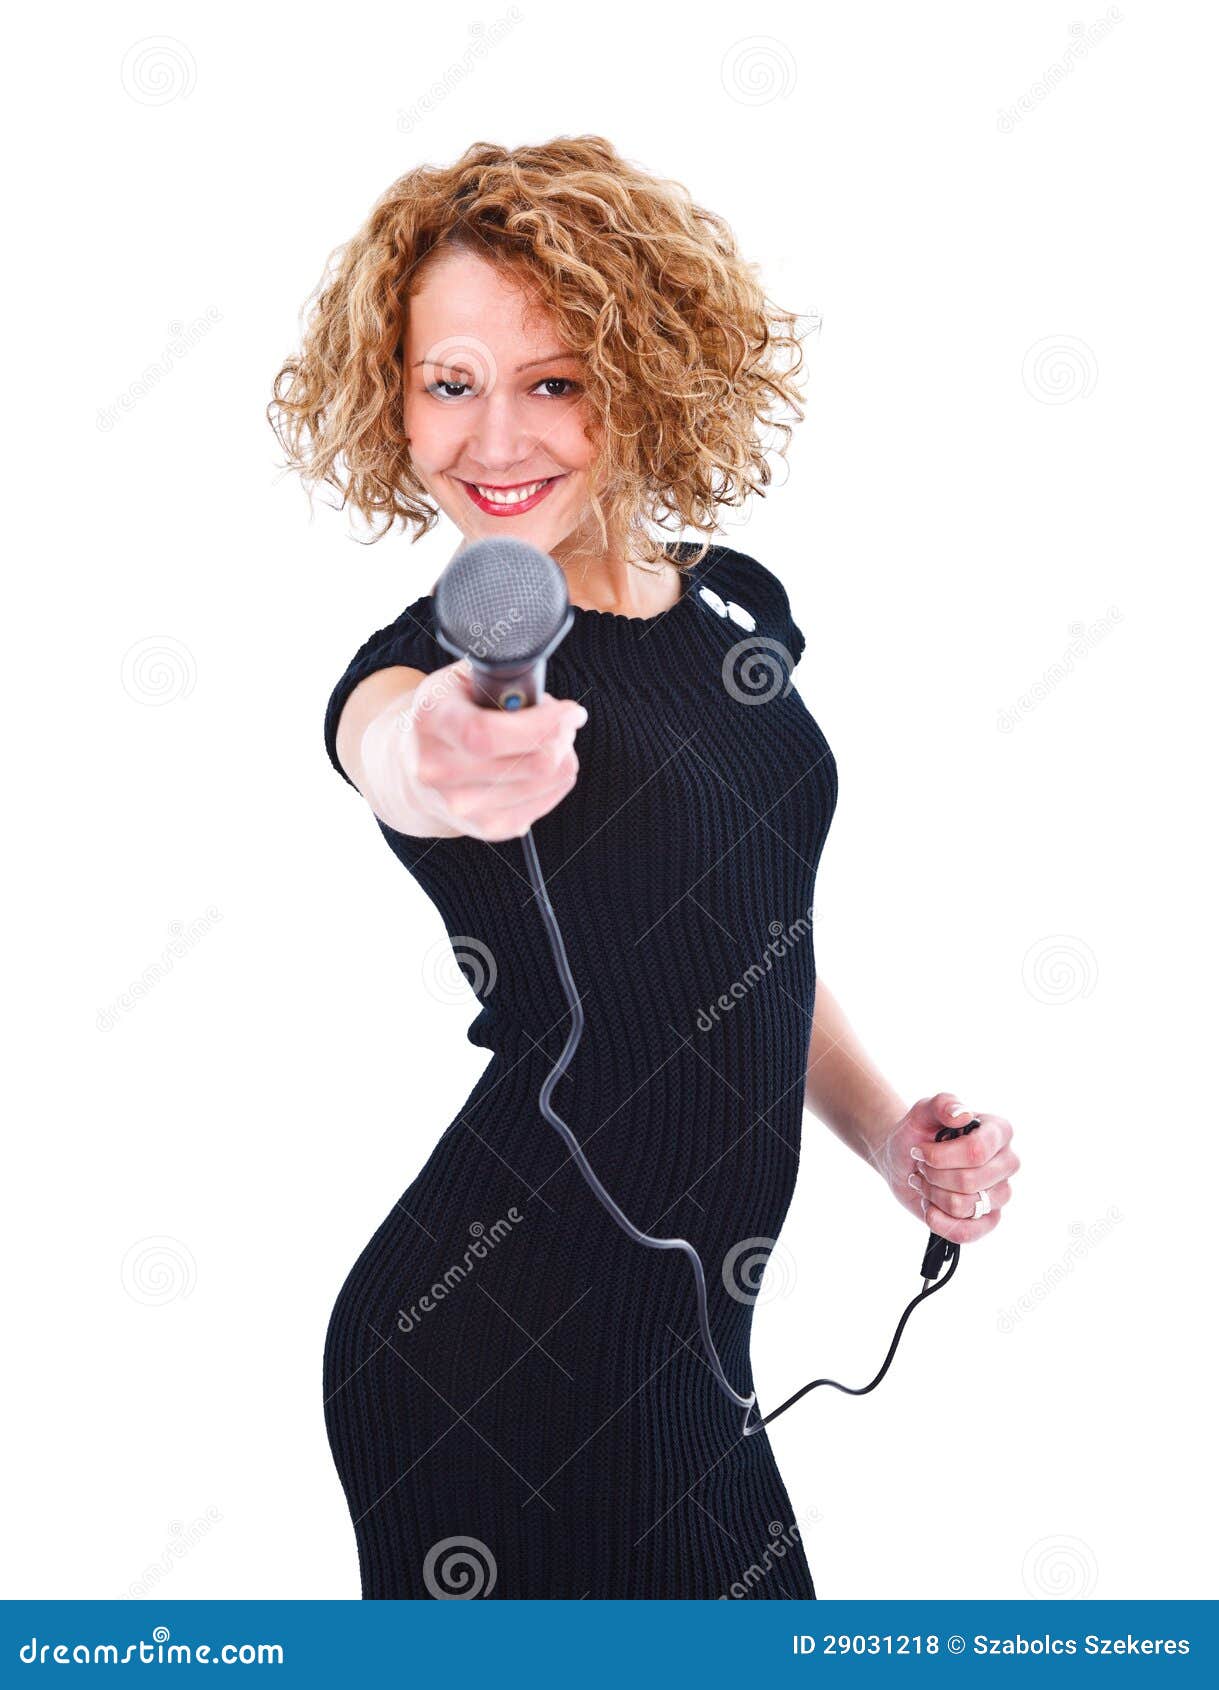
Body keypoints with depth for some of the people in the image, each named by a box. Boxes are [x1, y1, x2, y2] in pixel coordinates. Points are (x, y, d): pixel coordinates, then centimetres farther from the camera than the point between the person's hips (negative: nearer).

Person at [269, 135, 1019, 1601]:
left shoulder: (738, 605, 4)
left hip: (684, 1343, 7)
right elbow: (380, 735, -41)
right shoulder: (429, 662, -14)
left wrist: (886, 1129, 6)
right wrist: (430, 760, -63)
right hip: (502, 1360, -6)